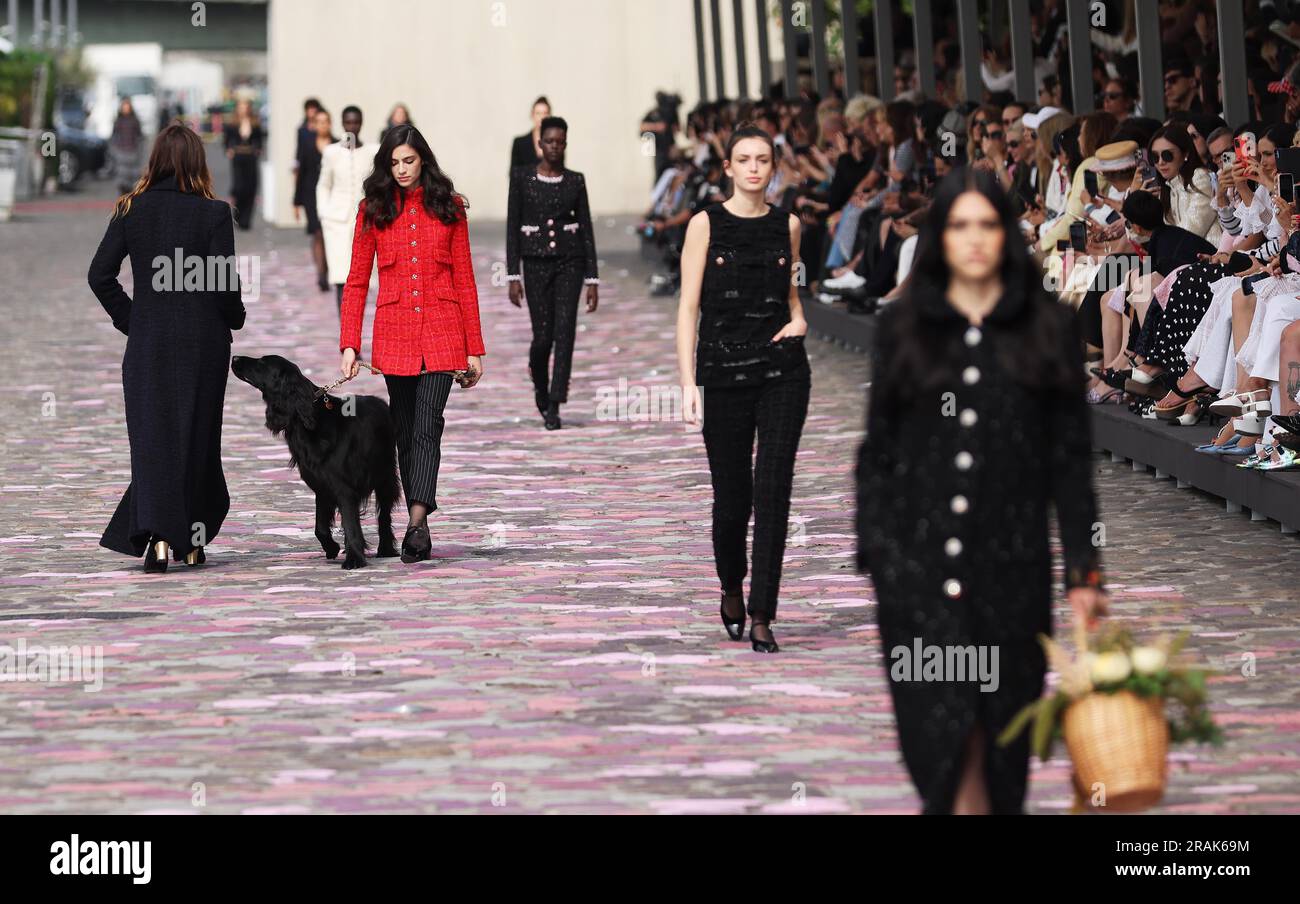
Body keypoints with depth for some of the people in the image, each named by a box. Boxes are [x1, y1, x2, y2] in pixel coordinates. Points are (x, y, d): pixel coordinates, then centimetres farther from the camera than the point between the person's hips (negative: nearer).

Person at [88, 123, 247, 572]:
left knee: (151, 437, 3)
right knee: (196, 436, 11)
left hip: (147, 340, 1)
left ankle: (156, 536, -16)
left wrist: (128, 317, 9)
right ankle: (191, 542, 17)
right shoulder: (213, 213, -10)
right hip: (203, 342, -1)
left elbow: (99, 274, -3)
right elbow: (223, 281, -11)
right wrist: (234, 319, 7)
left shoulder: (131, 210, -2)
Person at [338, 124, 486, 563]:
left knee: (427, 426, -15)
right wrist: (349, 345, -5)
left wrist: (474, 348, 4)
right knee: (406, 432, 7)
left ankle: (417, 521, -25)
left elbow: (464, 279, 7)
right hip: (394, 336, 2)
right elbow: (356, 281, 5)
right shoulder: (374, 210, 6)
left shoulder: (448, 207, 5)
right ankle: (420, 527, 15)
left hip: (441, 333, -2)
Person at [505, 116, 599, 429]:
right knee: (543, 335, -2)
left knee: (564, 331, -11)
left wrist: (592, 279, 2)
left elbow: (586, 229, 7)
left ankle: (554, 406, -8)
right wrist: (513, 276, -4)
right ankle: (540, 386, 29)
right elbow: (512, 227, 1)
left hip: (569, 261, 1)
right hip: (536, 261, -1)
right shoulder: (522, 177, 2)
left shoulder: (575, 181, 6)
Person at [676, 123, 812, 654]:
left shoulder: (787, 225, 7)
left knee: (773, 490, -8)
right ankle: (732, 591, 34)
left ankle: (761, 616, -6)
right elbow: (689, 306, -3)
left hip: (782, 371, 1)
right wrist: (688, 381, -10)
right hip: (723, 372, -1)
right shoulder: (706, 225, -1)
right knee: (732, 496, 5)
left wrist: (797, 318, 2)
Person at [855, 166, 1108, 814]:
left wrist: (1084, 571, 1)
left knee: (1004, 732, 5)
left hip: (1012, 564, 1)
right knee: (942, 728, -10)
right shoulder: (901, 328, 7)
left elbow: (1070, 458, 5)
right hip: (919, 564, -1)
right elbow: (877, 450, 8)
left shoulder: (1050, 330, 6)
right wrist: (877, 550, -2)